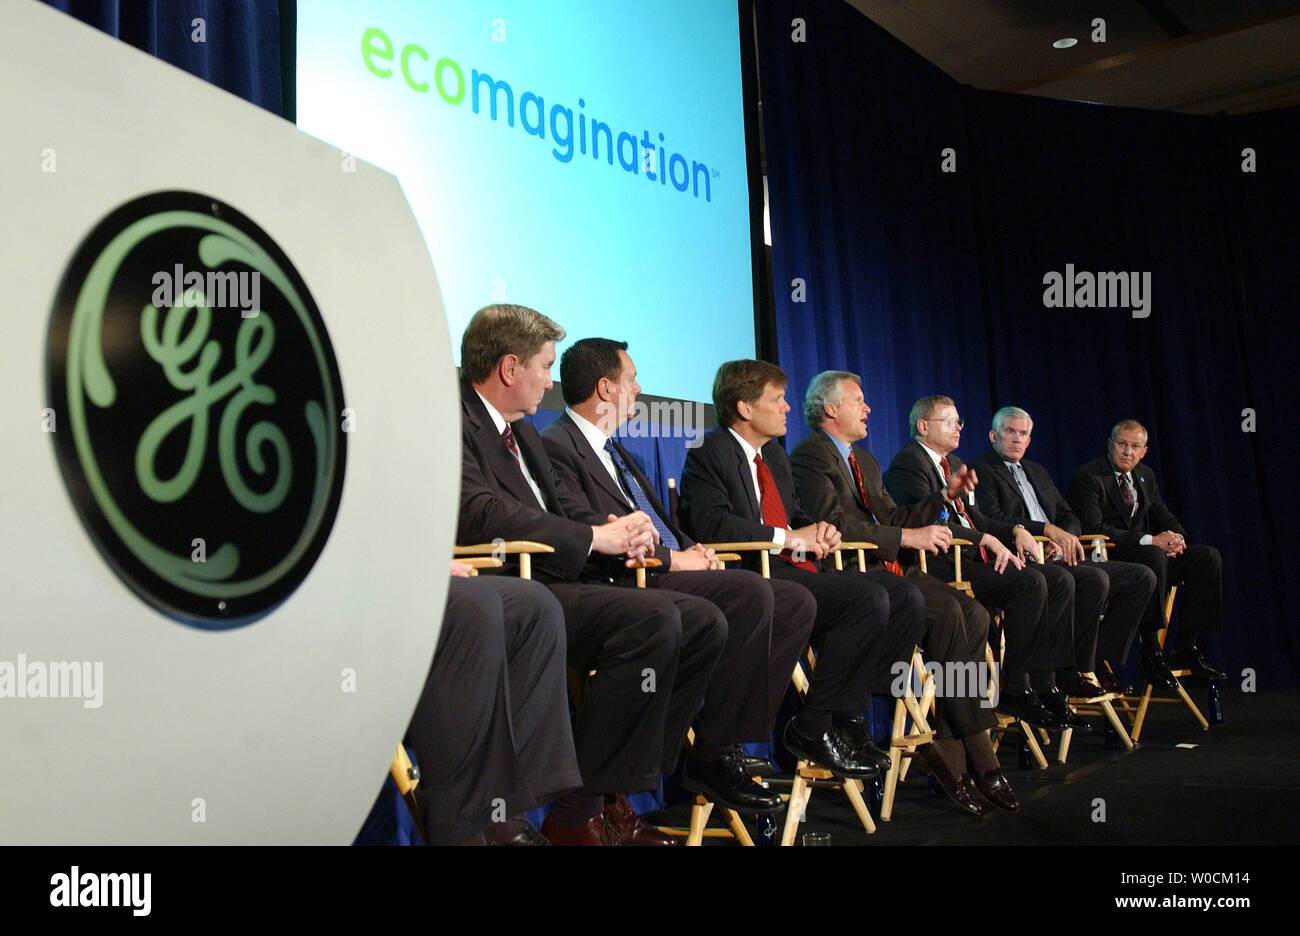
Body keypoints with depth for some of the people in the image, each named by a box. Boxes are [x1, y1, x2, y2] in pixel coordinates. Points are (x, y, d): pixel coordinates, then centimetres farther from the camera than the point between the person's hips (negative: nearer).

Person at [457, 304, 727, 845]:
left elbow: (564, 505, 22)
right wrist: (596, 537, -16)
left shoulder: (521, 432, 25)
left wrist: (621, 530, -1)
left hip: (559, 584, 10)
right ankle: (578, 817, -18)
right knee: (652, 618, -29)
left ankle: (613, 797, -1)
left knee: (704, 622, -2)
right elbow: (479, 514, -22)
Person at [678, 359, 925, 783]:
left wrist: (817, 529, 4)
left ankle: (847, 716, -1)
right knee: (868, 598, -27)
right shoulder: (709, 452, -4)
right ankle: (811, 728, -14)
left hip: (796, 572, 9)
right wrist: (787, 538, -17)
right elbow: (709, 523, -18)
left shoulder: (774, 453, 25)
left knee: (906, 597, -5)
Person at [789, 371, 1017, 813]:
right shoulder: (809, 456, -5)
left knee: (974, 614, -13)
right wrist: (908, 538, -16)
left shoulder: (865, 460, 27)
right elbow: (834, 523, -17)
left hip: (888, 569, 9)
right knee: (946, 612, -26)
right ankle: (977, 756, -16)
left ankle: (944, 747, -14)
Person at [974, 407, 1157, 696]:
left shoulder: (1037, 471, 27)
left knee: (1142, 577, -2)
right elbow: (993, 520, -15)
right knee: (1096, 580, -31)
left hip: (1058, 559, 9)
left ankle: (1098, 661, 0)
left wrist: (1063, 539, -3)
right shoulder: (982, 471, 0)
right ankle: (1071, 671, -17)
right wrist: (1048, 529, -20)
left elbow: (1069, 517, 21)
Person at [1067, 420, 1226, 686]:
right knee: (1153, 556, -36)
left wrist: (1176, 538, -8)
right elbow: (1093, 528, -21)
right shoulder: (1088, 477, -10)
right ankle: (1151, 653, -27)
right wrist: (1149, 541, -25)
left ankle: (1185, 649, -7)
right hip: (1106, 558, -8)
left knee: (1208, 557, -10)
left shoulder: (1145, 476, 15)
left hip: (1142, 550, 8)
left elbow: (1164, 517, 18)